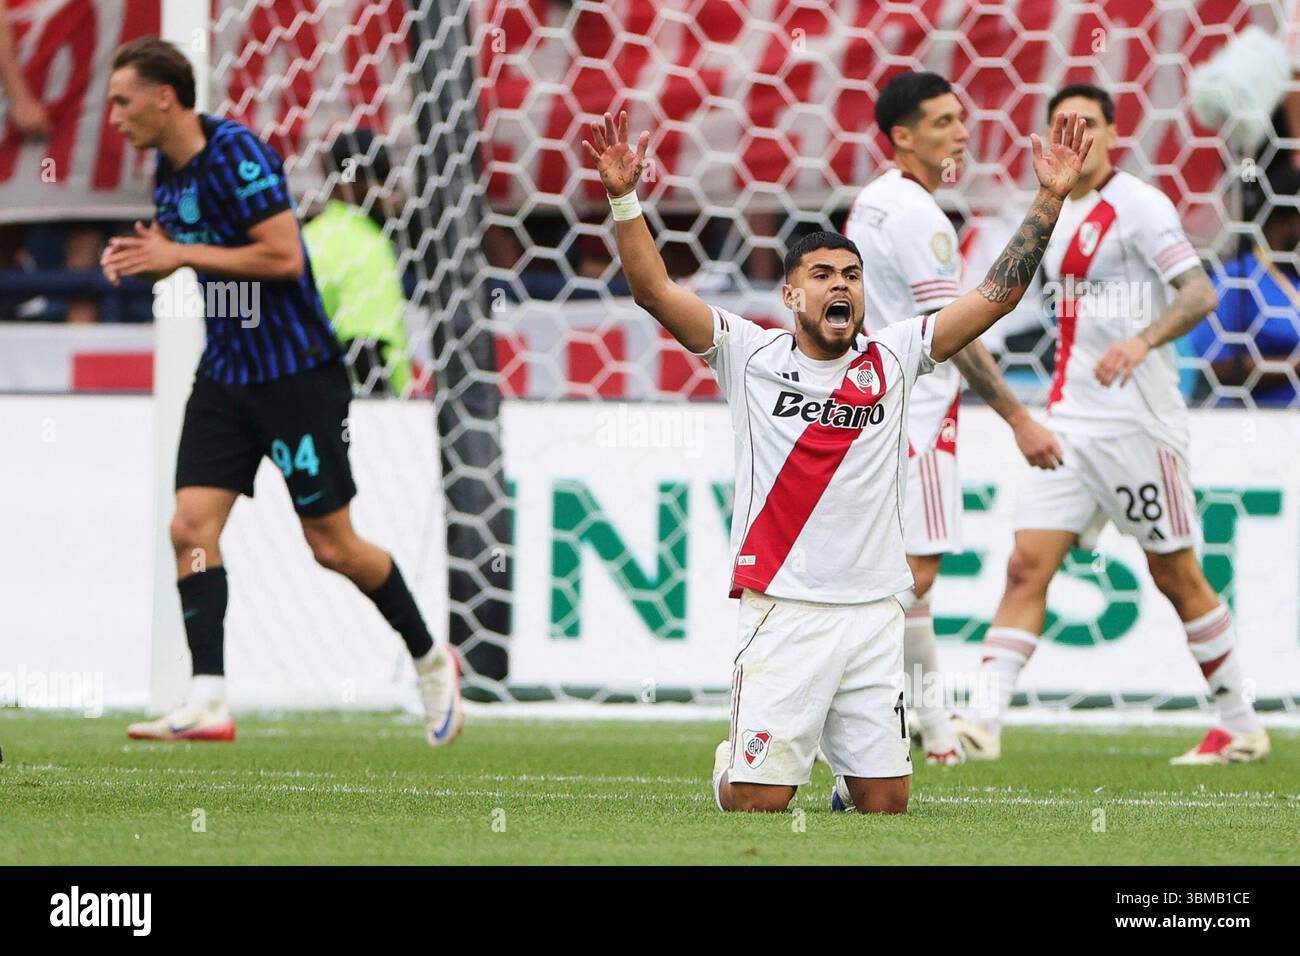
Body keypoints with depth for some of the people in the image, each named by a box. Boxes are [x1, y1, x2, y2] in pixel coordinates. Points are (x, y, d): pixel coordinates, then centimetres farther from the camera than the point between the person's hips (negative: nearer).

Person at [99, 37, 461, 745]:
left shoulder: (237, 154, -18)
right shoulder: (169, 166, 7)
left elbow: (284, 256, -24)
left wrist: (180, 255, -22)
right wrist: (139, 258, 2)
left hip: (296, 373, -8)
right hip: (225, 374, 8)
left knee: (331, 545, 1)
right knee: (191, 526, -8)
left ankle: (431, 661, 22)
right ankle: (207, 703, -12)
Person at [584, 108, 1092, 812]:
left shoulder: (891, 357, 8)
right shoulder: (751, 354, 2)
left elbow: (998, 294, 7)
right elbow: (653, 289, -6)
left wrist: (1049, 199, 1)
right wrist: (624, 198, -18)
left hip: (874, 614, 3)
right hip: (782, 612, -3)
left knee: (886, 804, 3)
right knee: (759, 802, -6)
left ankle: (848, 775, 38)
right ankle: (732, 762, 29)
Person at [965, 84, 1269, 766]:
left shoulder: (1138, 205, -9)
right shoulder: (1056, 214, 14)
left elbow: (1199, 294, -18)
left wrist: (1141, 341, -35)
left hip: (1137, 422, -7)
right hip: (1070, 422, 7)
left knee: (1177, 576, 2)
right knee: (1027, 565, -6)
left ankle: (1241, 727, 15)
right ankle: (983, 726, -12)